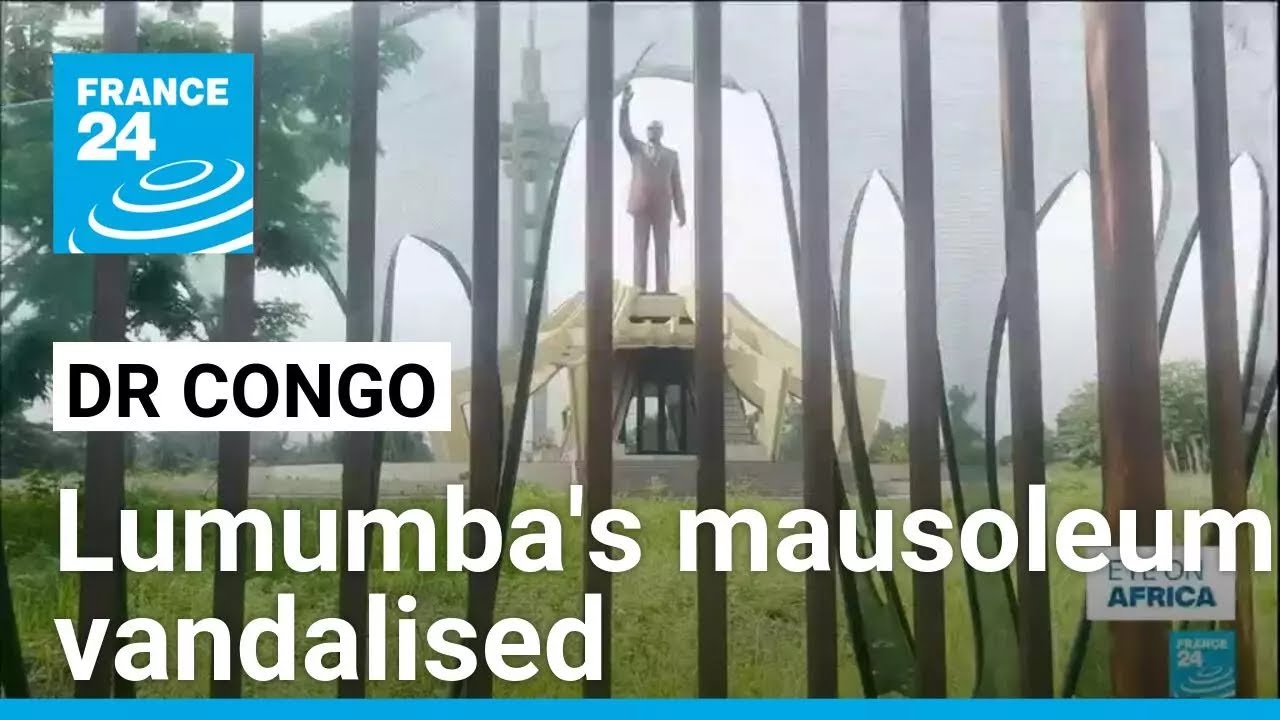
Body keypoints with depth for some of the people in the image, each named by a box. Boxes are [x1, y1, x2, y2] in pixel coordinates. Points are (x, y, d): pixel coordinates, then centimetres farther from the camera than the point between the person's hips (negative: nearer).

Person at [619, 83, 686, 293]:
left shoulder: (671, 155, 11)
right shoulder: (636, 149, 10)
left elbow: (676, 185, 8)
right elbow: (624, 132, -7)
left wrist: (681, 211, 0)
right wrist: (625, 104, -18)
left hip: (662, 208, 0)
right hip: (641, 206, 0)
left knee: (662, 249, -1)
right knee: (640, 248, -2)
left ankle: (662, 290, 0)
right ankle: (640, 289, 0)